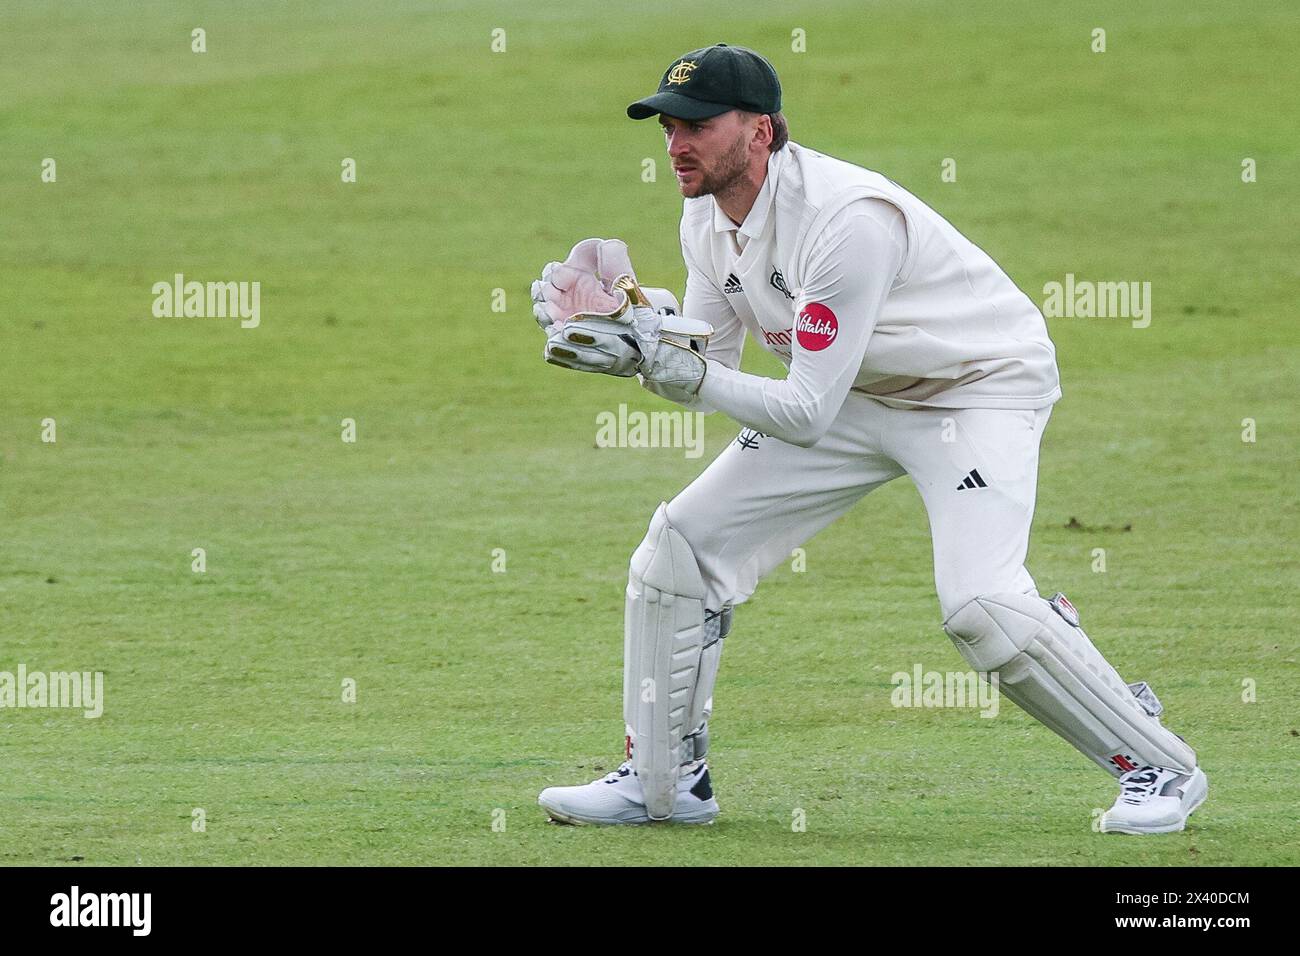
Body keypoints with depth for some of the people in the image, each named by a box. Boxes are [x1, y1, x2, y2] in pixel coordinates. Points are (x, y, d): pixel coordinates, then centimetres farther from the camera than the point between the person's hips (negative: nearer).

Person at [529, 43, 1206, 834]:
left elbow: (807, 414, -33)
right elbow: (712, 363, 2)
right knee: (685, 540, 1)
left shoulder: (848, 218, -33)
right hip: (858, 398, 8)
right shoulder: (709, 217, -6)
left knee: (980, 603, -27)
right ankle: (662, 780, 14)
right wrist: (633, 347, -18)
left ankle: (1159, 766, -7)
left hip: (983, 386, -8)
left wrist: (679, 370, -39)